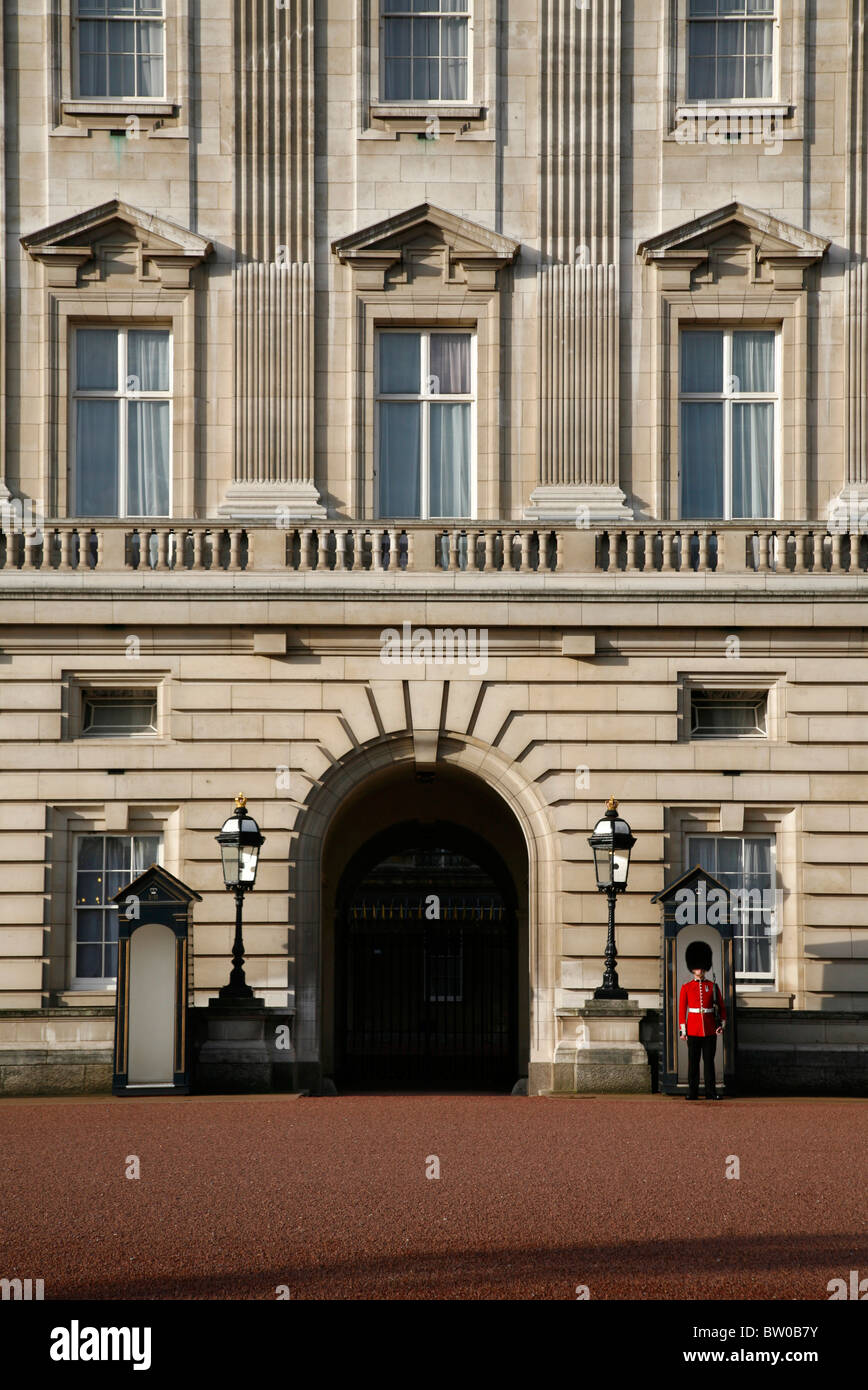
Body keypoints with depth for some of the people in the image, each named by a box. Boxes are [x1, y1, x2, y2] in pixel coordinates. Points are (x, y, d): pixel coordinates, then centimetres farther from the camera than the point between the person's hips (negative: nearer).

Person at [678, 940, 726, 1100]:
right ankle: (693, 1093, 3)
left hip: (710, 1031, 1)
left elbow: (722, 1007, 10)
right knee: (693, 1062, 0)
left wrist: (721, 1024, -4)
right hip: (693, 1030, -1)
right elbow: (682, 1009, 2)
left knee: (709, 1061, 3)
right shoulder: (686, 987, 4)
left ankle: (711, 1092, 5)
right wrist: (682, 1030, -4)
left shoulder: (713, 987, 7)